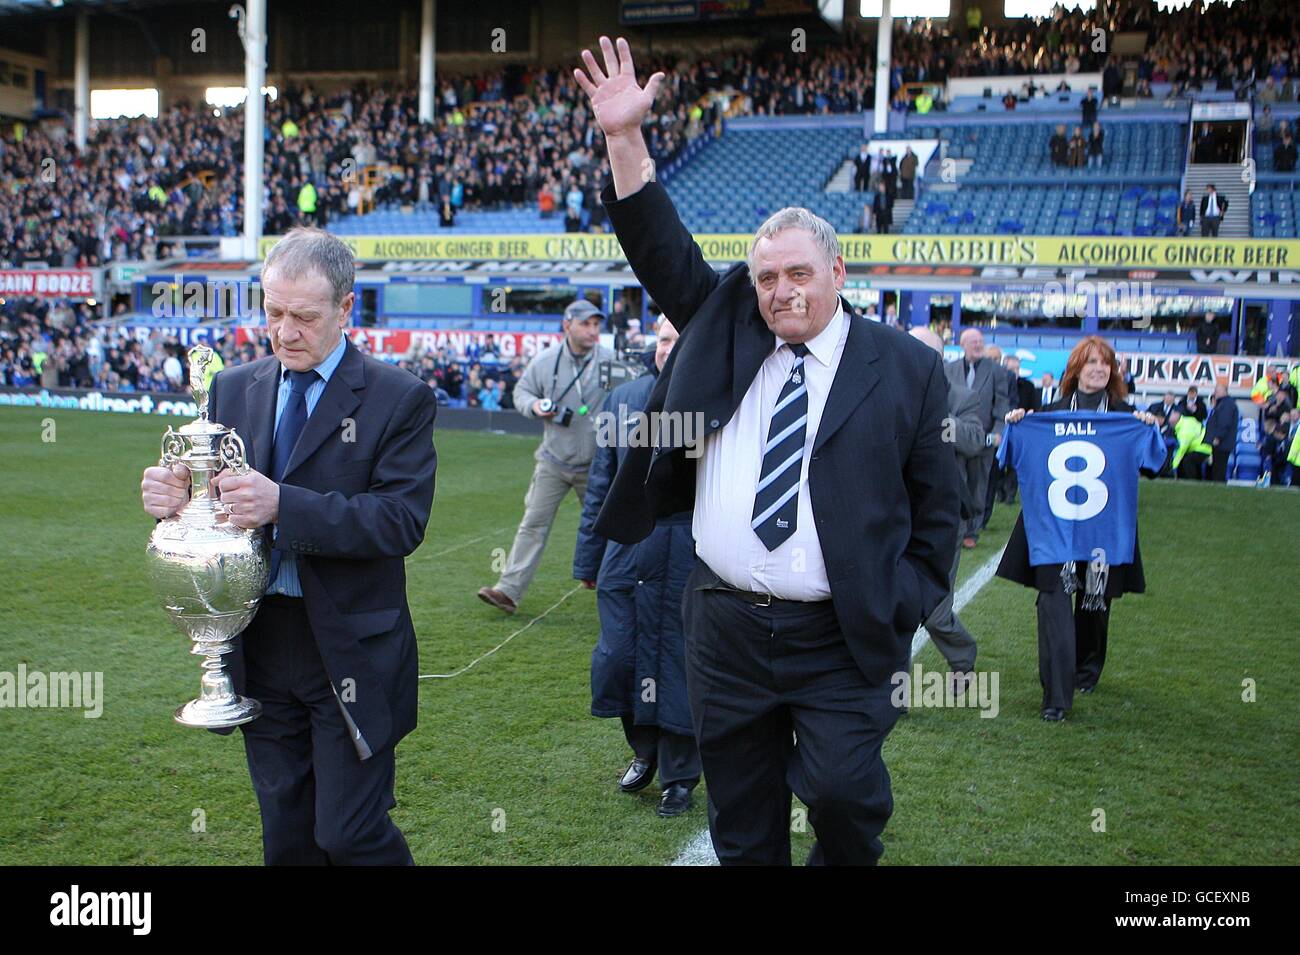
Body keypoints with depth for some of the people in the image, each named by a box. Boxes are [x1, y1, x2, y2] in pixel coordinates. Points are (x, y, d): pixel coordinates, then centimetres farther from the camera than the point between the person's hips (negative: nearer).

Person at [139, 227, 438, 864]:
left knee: (349, 835, 0)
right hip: (259, 647, 5)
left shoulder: (399, 399, -9)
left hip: (351, 652, -5)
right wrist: (175, 496, -16)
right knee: (286, 835, 17)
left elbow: (402, 521, -18)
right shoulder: (233, 389, 7)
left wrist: (283, 504, -30)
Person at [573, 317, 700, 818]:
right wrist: (588, 557, 13)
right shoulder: (623, 399, 6)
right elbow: (601, 483, 11)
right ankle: (644, 750, 35)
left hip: (691, 561, -3)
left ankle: (678, 778, 26)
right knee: (616, 659, 7)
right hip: (626, 553, 4)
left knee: (679, 663, 6)